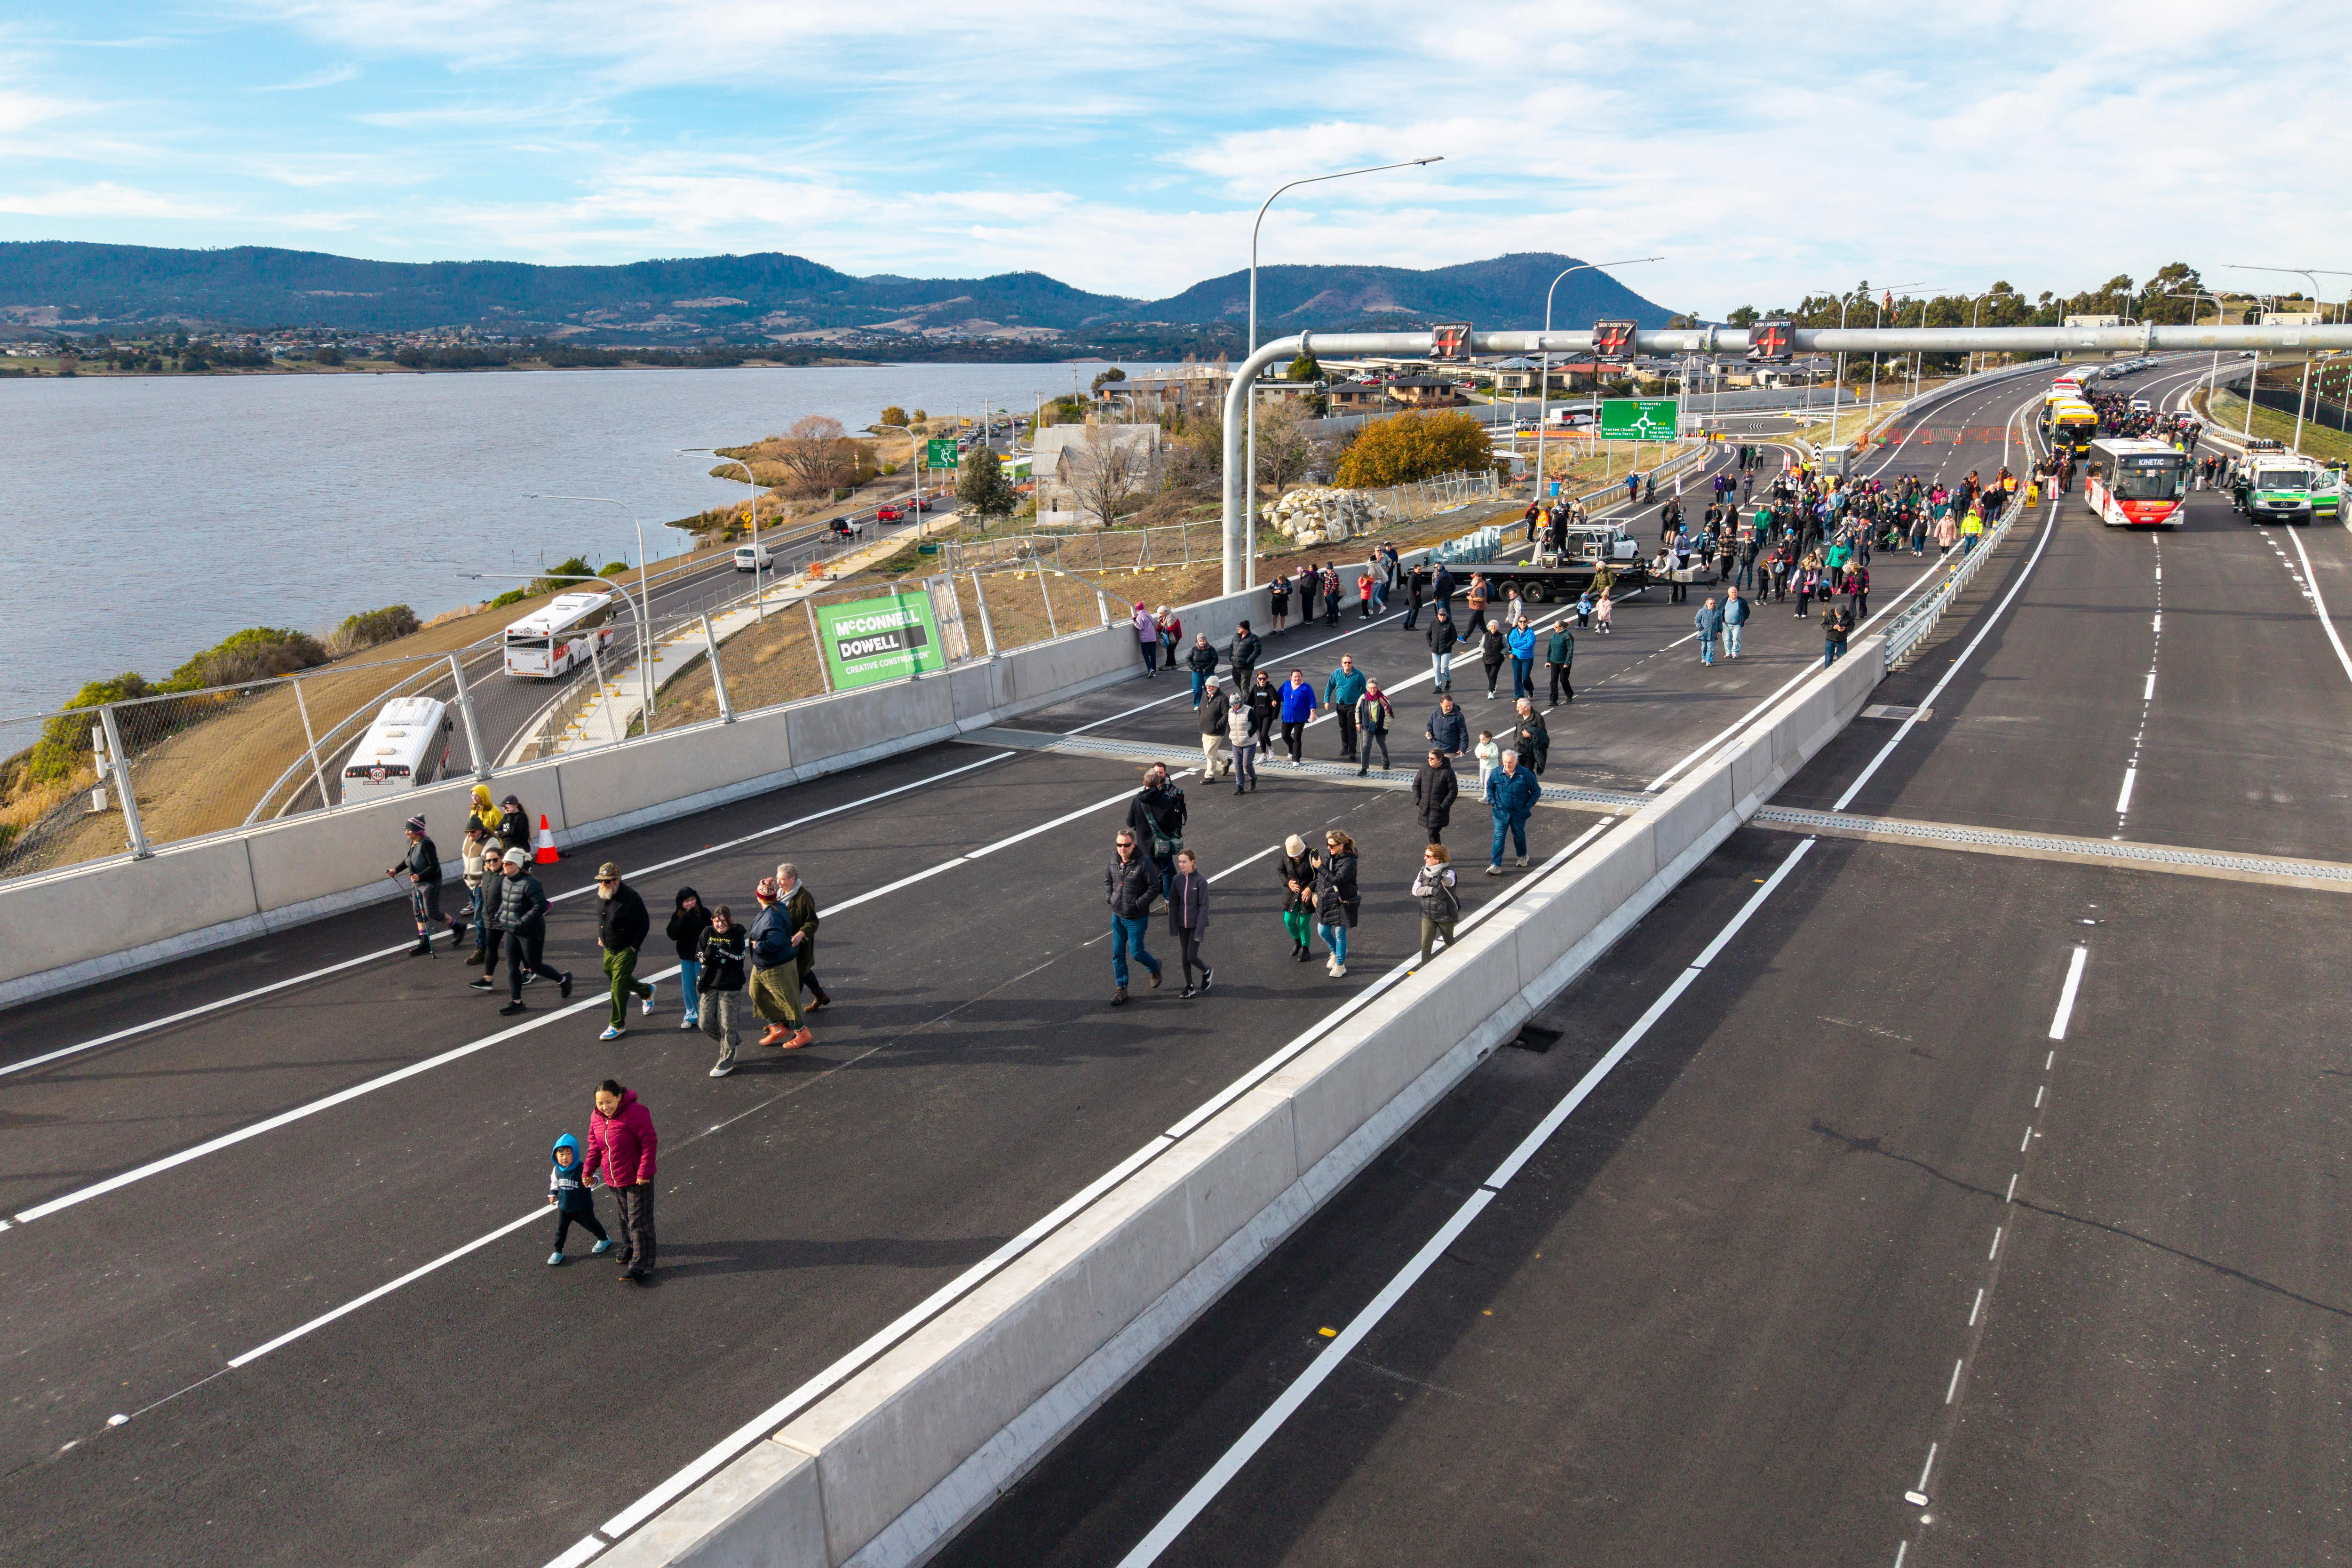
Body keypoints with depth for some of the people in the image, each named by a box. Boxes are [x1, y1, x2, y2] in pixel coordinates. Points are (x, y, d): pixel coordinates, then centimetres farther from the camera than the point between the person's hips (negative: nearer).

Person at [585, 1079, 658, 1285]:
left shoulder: (634, 1113, -24)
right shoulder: (597, 1117, -1)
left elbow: (649, 1142, -22)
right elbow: (595, 1146, 11)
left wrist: (644, 1171, -23)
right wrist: (589, 1169, -2)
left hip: (637, 1178, -7)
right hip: (614, 1180, 7)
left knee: (639, 1221, 0)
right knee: (624, 1216, 26)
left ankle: (640, 1264, 7)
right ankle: (629, 1247, 48)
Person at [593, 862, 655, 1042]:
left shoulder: (630, 897, -23)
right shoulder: (601, 893, -1)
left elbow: (644, 924, -17)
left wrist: (634, 946, -16)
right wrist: (600, 936, 13)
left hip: (625, 950, -8)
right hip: (608, 948, 8)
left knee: (619, 986, -5)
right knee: (611, 976, 20)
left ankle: (618, 1026, 7)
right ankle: (646, 991, 45)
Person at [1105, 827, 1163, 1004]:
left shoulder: (1144, 863, -18)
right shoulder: (1114, 860, -2)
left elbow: (1155, 888, -15)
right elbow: (1107, 879, 17)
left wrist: (1138, 904, -18)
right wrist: (1109, 897, 2)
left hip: (1137, 918, -5)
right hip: (1117, 916, 5)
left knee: (1136, 952, 4)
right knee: (1118, 954, 9)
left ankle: (1155, 968, 35)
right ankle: (1121, 989, 23)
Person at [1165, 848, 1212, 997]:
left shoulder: (1201, 881, -14)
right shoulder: (1177, 880, -2)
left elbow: (1204, 906, -13)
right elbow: (1173, 904, 4)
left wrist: (1200, 930, -16)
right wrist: (1173, 927, 0)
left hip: (1196, 924, -5)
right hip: (1182, 924, 5)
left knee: (1192, 956, -5)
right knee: (1184, 956, 10)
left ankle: (1207, 972, 25)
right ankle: (1189, 986, 24)